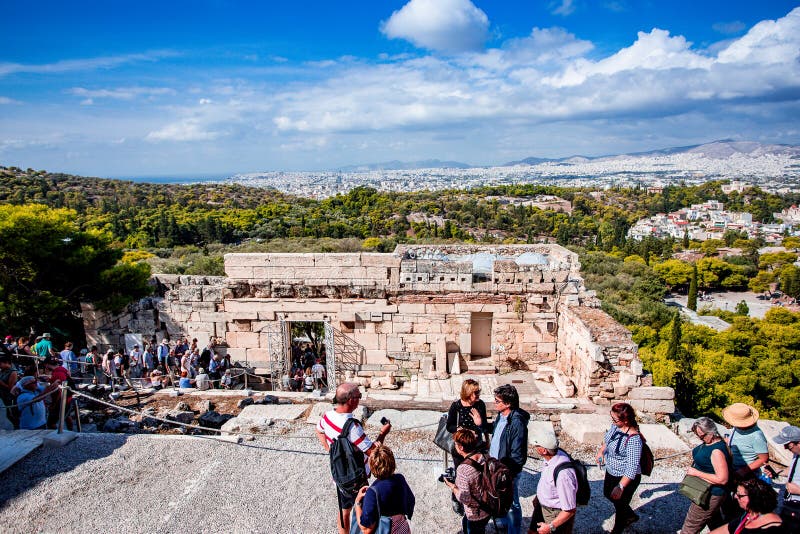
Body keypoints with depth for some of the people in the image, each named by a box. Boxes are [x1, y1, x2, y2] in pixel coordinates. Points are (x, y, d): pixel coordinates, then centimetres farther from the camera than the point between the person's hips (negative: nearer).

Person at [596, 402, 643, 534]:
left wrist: (620, 487, -35)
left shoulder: (633, 439, -35)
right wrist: (601, 451, 15)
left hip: (626, 478, -9)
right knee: (608, 494, 30)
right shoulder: (616, 425, -12)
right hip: (611, 471, 9)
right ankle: (631, 516, 55)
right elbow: (608, 438, 13)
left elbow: (632, 468, -34)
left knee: (620, 505, 13)